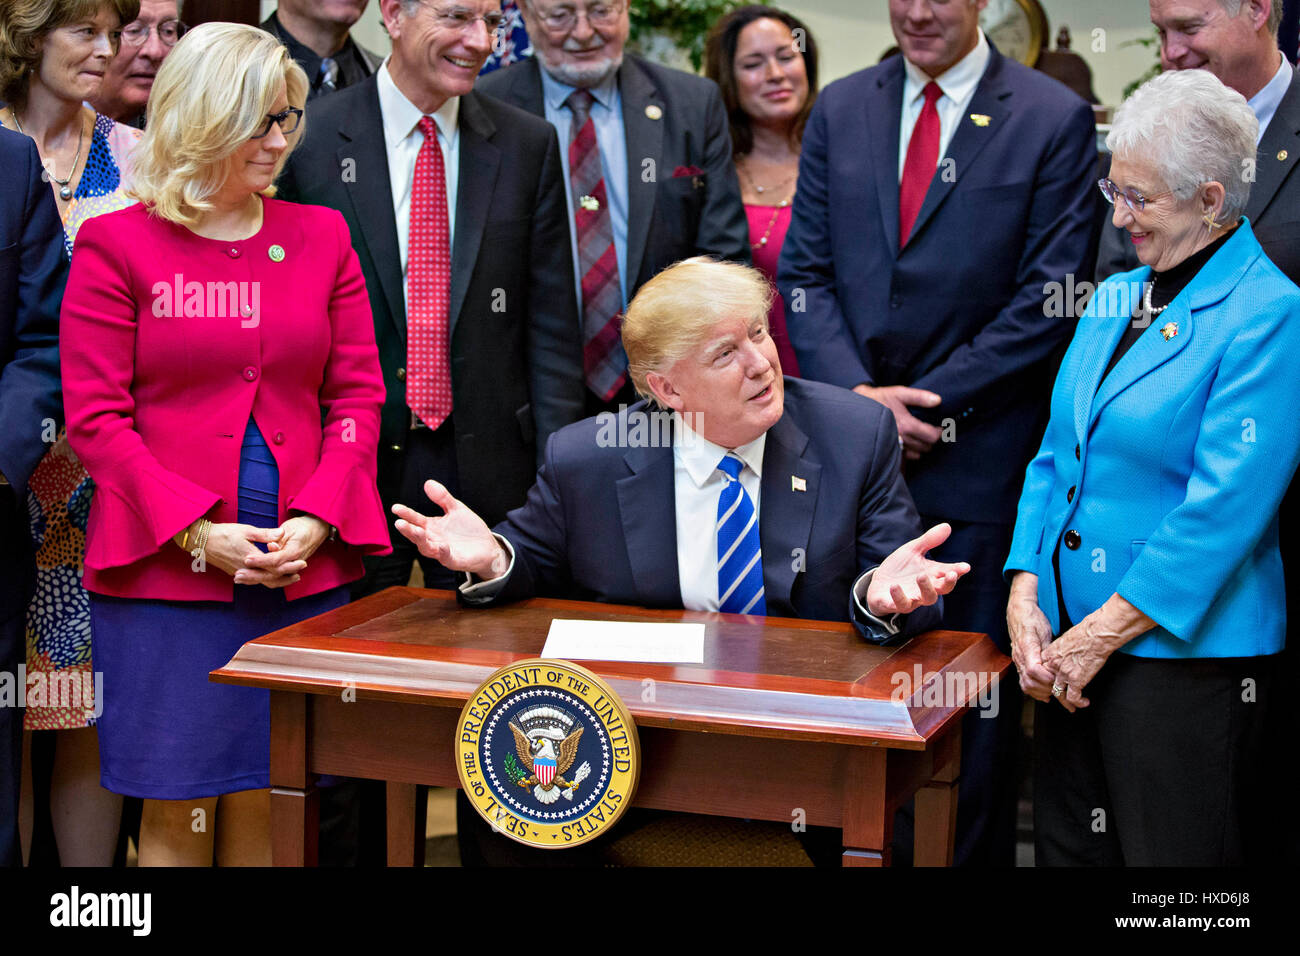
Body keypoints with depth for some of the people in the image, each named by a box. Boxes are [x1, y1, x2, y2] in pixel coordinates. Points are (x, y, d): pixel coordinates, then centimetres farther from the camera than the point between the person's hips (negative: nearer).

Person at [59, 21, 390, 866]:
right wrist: (196, 532, -13)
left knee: (264, 803, 6)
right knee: (178, 812, 1)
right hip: (165, 573, -3)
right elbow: (95, 416, -3)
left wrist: (315, 521, -7)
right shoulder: (116, 245, 1)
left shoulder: (322, 236, 11)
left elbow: (357, 394, 8)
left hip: (302, 572, 3)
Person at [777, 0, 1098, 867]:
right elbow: (806, 269, 7)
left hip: (974, 462, -3)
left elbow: (1048, 300, -7)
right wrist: (856, 393, -8)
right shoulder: (840, 109, 10)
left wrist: (925, 405, -11)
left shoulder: (1055, 120, -3)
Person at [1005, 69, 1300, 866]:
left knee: (1170, 852, 2)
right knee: (1068, 849, 13)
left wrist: (1105, 632, -15)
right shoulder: (1115, 300, 13)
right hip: (1074, 647, 7)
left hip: (1184, 651, -7)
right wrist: (1026, 597, 0)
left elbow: (1224, 508, -18)